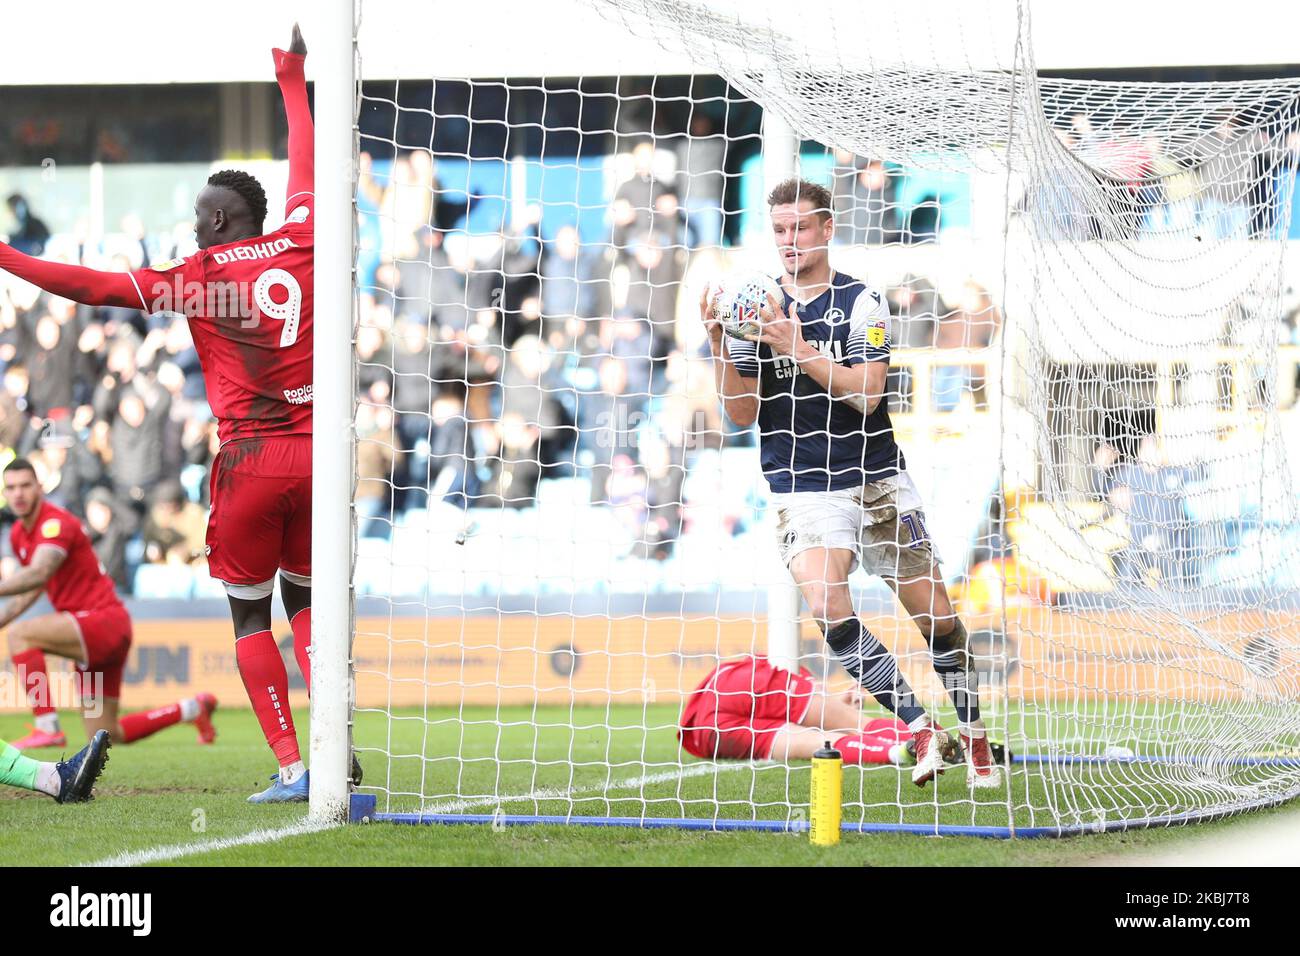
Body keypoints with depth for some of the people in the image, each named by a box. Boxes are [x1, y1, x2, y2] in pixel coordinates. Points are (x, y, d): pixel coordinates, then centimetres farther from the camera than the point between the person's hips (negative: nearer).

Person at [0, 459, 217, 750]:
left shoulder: (56, 523, -18)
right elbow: (32, 589, 25)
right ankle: (193, 708, 29)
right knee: (108, 737, 12)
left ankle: (48, 727, -25)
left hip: (104, 620, -9)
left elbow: (38, 574, -37)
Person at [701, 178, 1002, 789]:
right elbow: (742, 413, 1)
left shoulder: (860, 303, -1)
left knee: (936, 615, 2)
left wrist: (799, 350, -23)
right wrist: (719, 344, -14)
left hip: (877, 481, 0)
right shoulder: (758, 308, 4)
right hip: (802, 490, 0)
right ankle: (919, 729, -19)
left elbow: (866, 393, -14)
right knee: (825, 604, -25)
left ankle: (974, 738, 23)